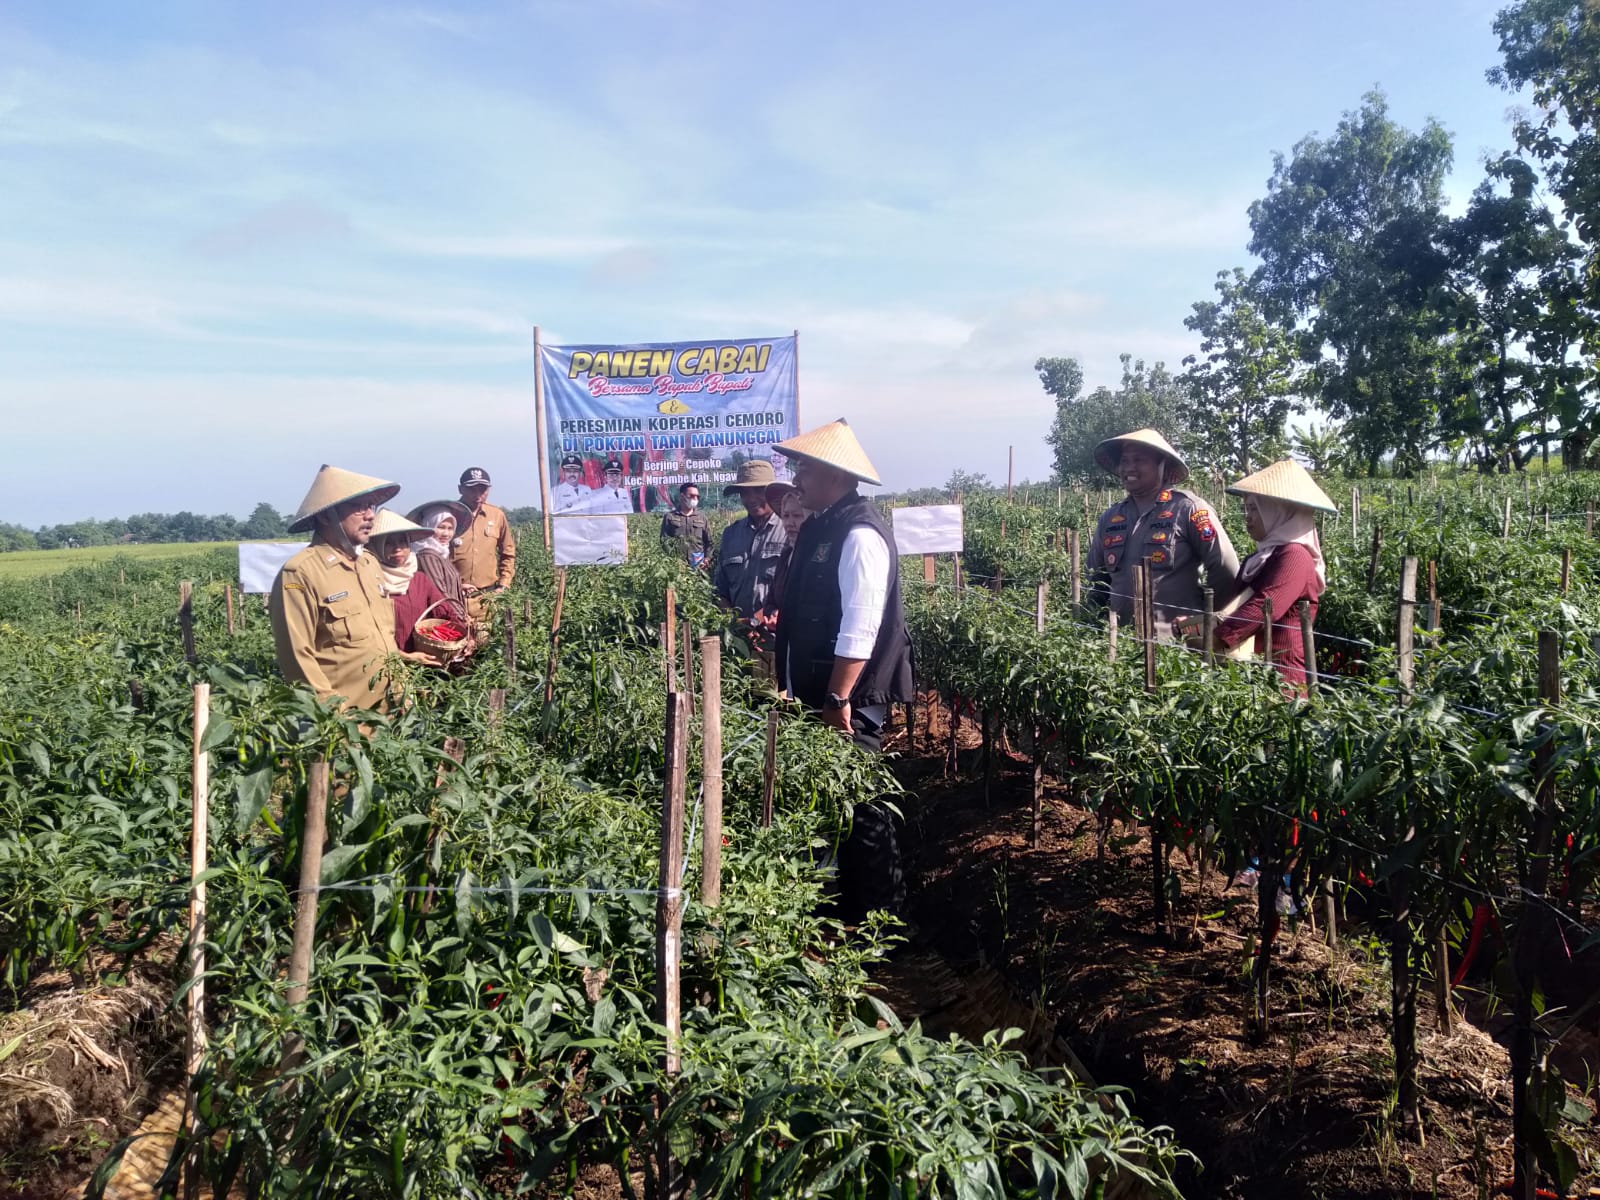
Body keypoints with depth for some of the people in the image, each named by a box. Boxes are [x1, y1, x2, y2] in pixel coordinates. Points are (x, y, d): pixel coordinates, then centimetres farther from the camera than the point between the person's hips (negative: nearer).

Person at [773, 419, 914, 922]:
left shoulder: (859, 535, -19)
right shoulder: (821, 525, 11)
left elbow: (860, 628, -24)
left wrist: (838, 700, -24)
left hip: (851, 699, -10)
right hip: (821, 692, 10)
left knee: (860, 806, 0)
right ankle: (844, 901, 30)